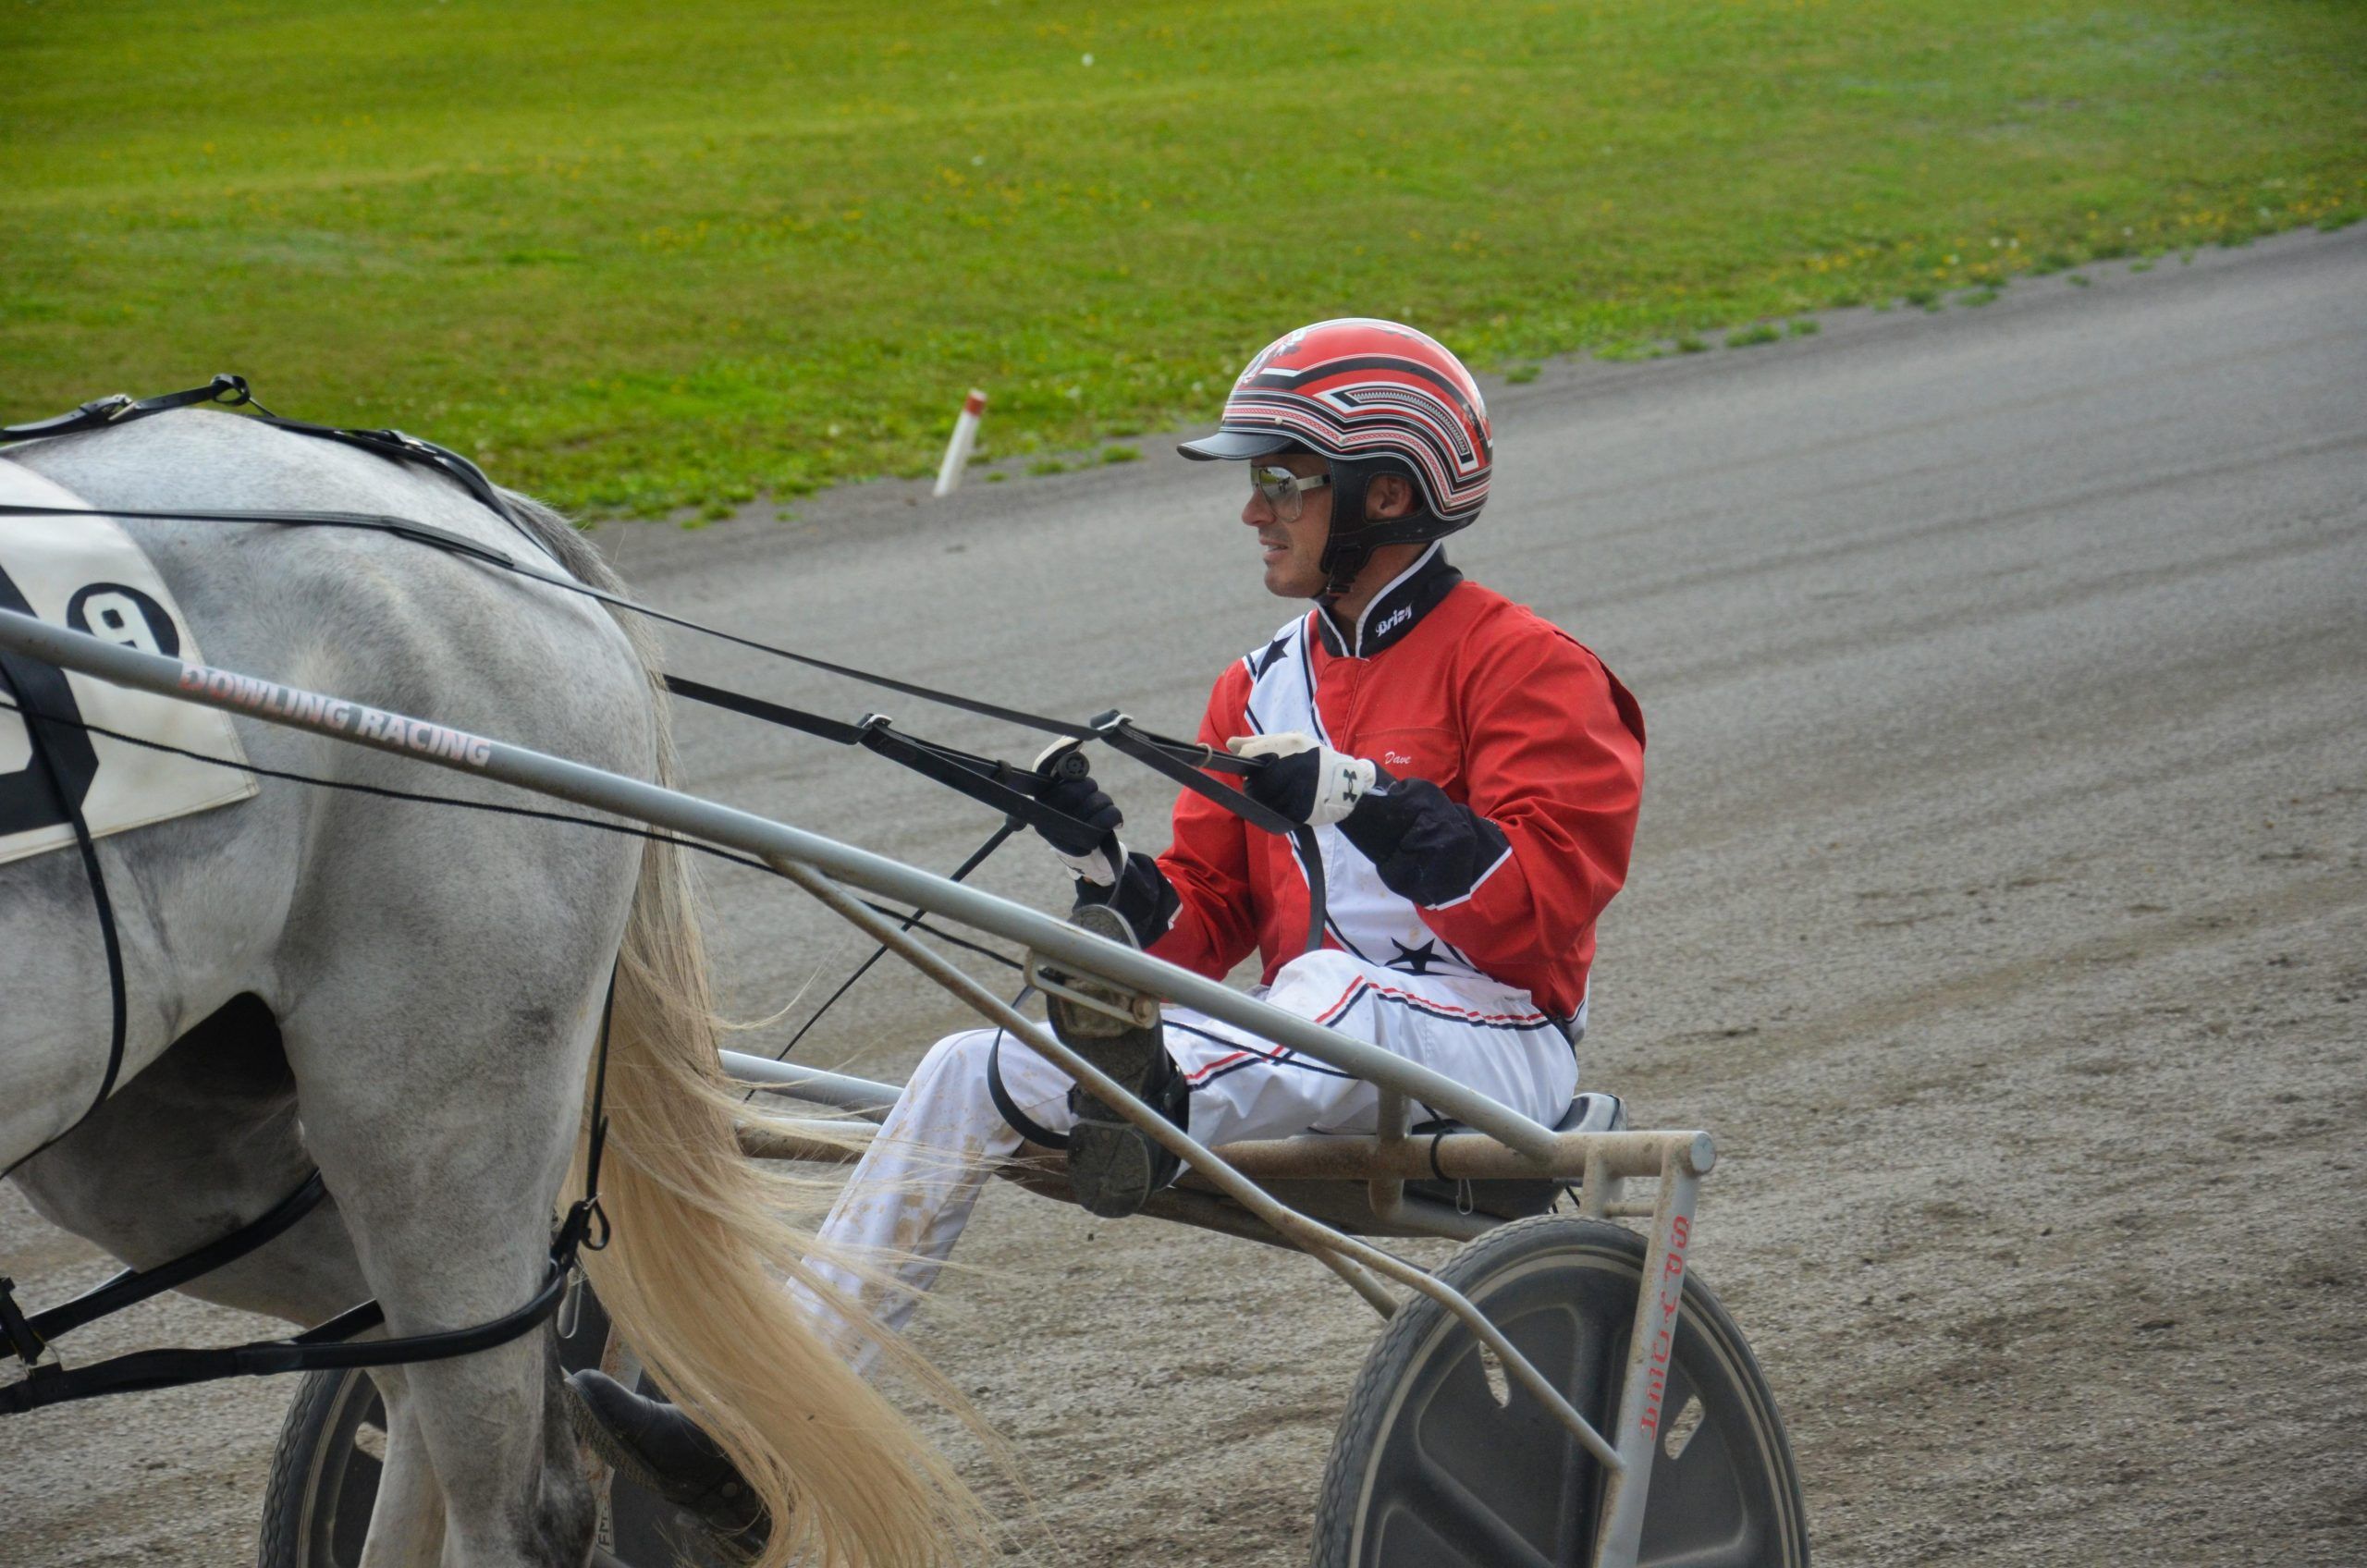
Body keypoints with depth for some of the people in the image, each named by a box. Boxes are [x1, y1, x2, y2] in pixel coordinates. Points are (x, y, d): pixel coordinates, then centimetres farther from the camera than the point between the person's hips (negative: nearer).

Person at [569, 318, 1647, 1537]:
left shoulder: (1527, 670, -2)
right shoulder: (1263, 689, 20)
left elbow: (1538, 912, -15)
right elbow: (1199, 927, 15)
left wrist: (1357, 798, -23)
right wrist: (1112, 875, -6)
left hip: (1484, 1046, -6)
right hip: (1296, 1048, 6)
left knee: (1327, 988, -41)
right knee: (967, 1071, -8)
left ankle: (1158, 1101, -75)